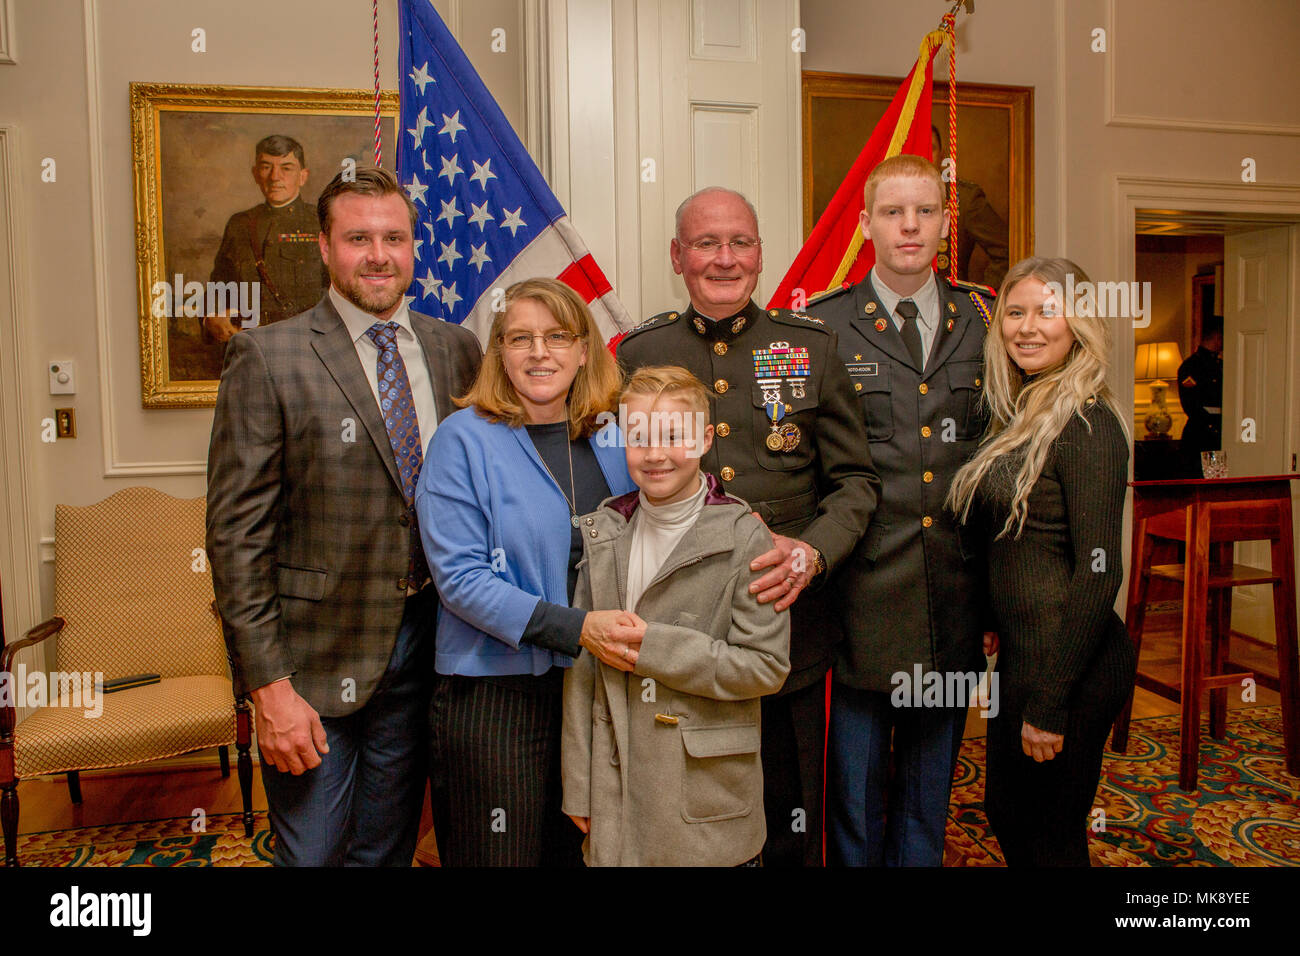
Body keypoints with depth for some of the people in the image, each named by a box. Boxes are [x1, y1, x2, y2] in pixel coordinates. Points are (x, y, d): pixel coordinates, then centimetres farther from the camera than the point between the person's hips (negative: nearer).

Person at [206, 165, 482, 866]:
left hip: (424, 642, 4)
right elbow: (236, 533, -11)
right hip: (318, 656, -3)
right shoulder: (267, 357, -9)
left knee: (388, 848, 18)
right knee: (312, 853, 10)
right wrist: (269, 687, -14)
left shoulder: (455, 350, 5)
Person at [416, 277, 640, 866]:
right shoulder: (464, 439, -7)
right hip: (496, 695, -4)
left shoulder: (609, 438, 7)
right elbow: (460, 578, -14)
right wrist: (576, 628, -23)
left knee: (578, 853, 17)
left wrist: (628, 633, -4)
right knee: (503, 856, 9)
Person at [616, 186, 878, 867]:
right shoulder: (639, 354, 3)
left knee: (788, 829, 12)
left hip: (789, 626, 0)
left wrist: (812, 551, -15)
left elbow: (855, 479, 3)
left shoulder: (811, 347, 3)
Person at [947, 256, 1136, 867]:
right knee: (1006, 815, 22)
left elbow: (1099, 572, -20)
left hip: (1070, 664, -8)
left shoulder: (1088, 425, -17)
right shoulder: (1020, 416, 8)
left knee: (1052, 838, 10)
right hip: (1020, 652, 8)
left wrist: (1049, 702, -19)